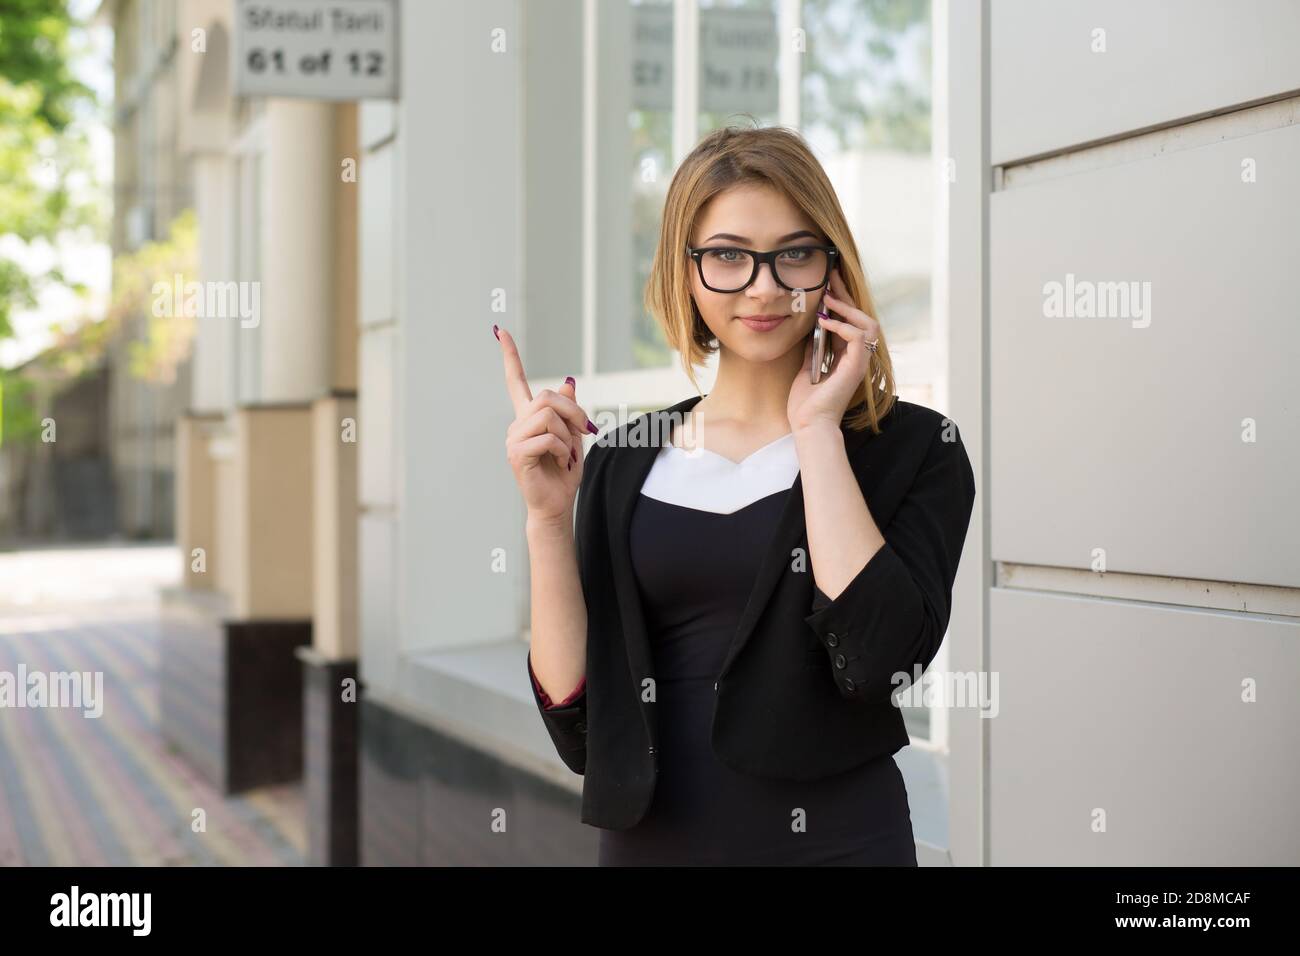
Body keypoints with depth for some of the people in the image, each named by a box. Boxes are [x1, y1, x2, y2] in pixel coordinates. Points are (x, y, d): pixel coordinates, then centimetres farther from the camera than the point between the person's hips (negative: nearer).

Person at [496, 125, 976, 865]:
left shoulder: (915, 448, -6)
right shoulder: (624, 463, 2)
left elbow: (877, 663, -23)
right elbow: (580, 730, -4)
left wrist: (817, 428, -16)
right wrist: (548, 517, -14)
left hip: (835, 840, -2)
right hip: (646, 841, 3)